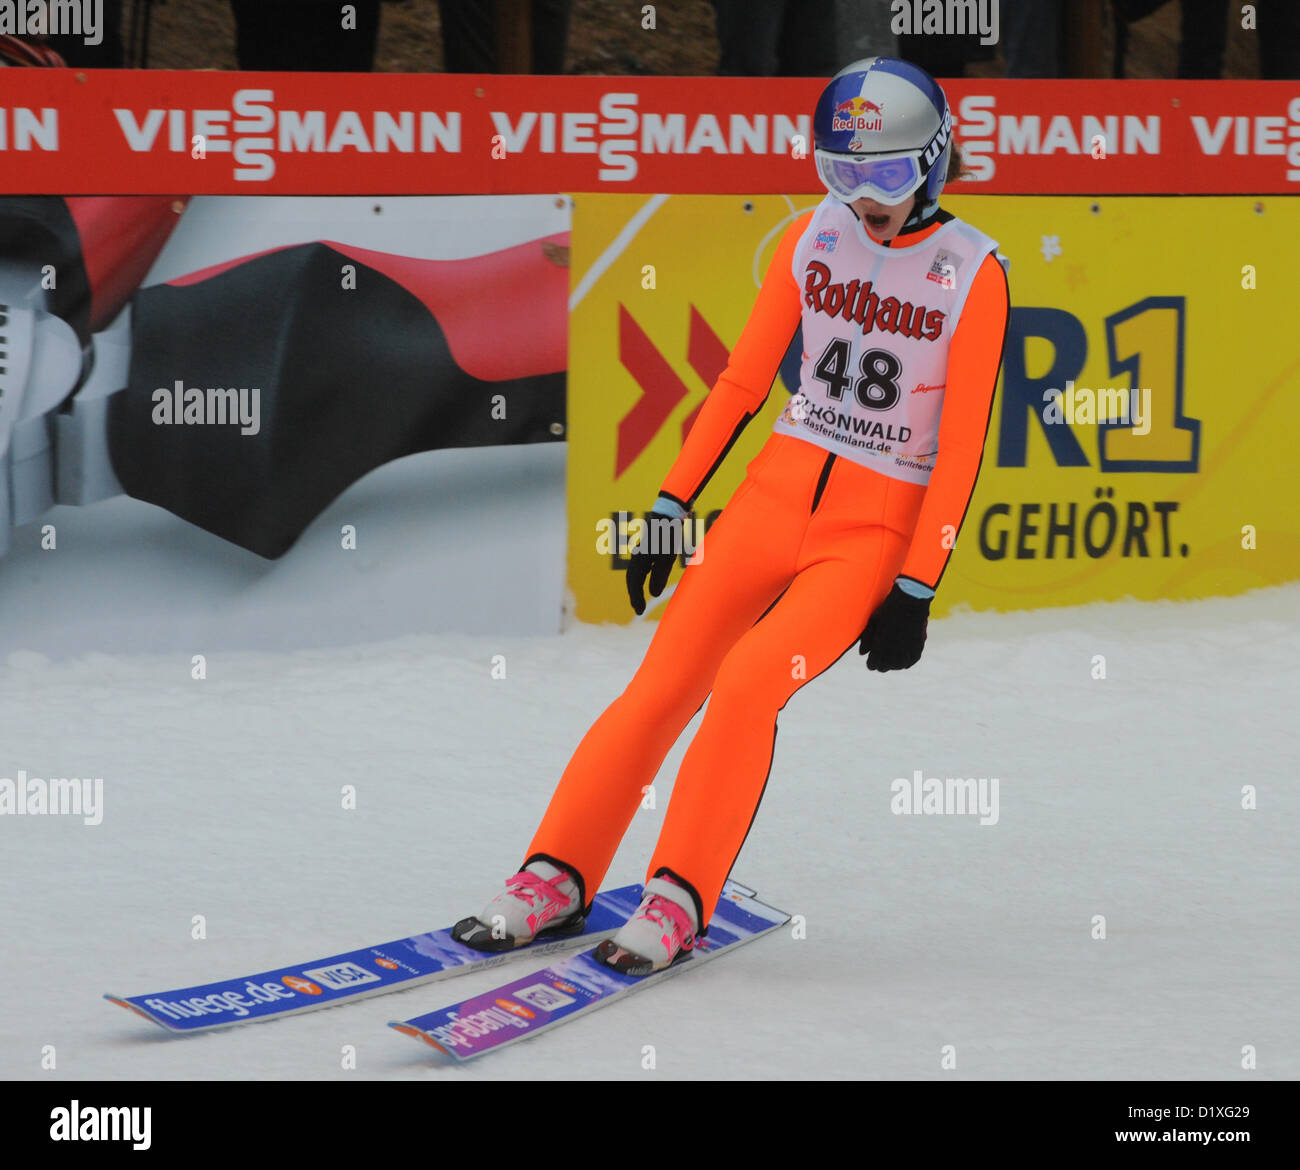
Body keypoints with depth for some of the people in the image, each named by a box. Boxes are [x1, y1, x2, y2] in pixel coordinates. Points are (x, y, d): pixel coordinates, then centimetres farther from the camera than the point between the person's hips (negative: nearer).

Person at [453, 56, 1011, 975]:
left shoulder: (972, 273, -9)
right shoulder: (813, 239, 3)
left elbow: (962, 446, -9)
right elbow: (743, 382, 10)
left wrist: (916, 592, -12)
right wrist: (671, 506, 6)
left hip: (875, 529, -4)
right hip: (779, 490, 4)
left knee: (751, 680, -23)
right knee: (664, 683, -8)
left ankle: (680, 902, -16)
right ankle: (557, 877, 0)